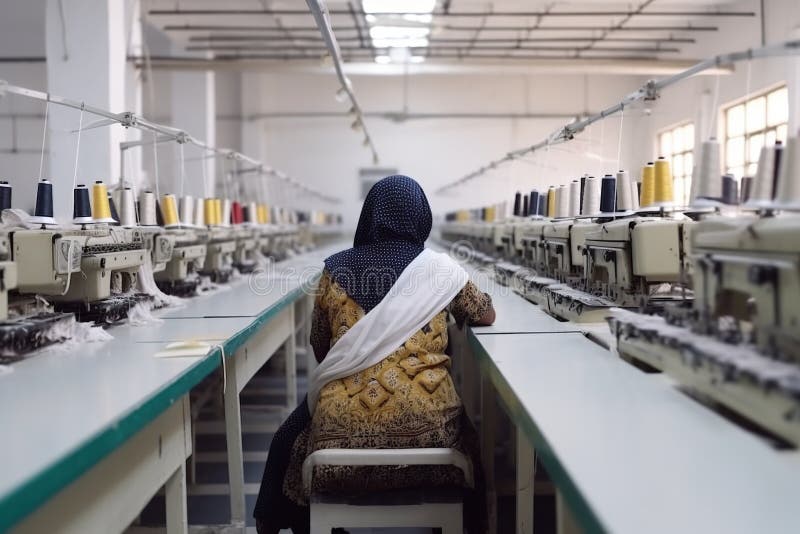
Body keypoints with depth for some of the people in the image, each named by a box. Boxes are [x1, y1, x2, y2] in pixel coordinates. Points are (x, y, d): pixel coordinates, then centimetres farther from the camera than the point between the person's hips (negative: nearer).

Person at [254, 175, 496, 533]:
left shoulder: (336, 270, 2)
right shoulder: (440, 271, -1)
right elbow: (485, 314, 17)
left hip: (343, 425, 0)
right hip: (426, 425, 0)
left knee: (287, 442, 33)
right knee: (467, 442, 35)